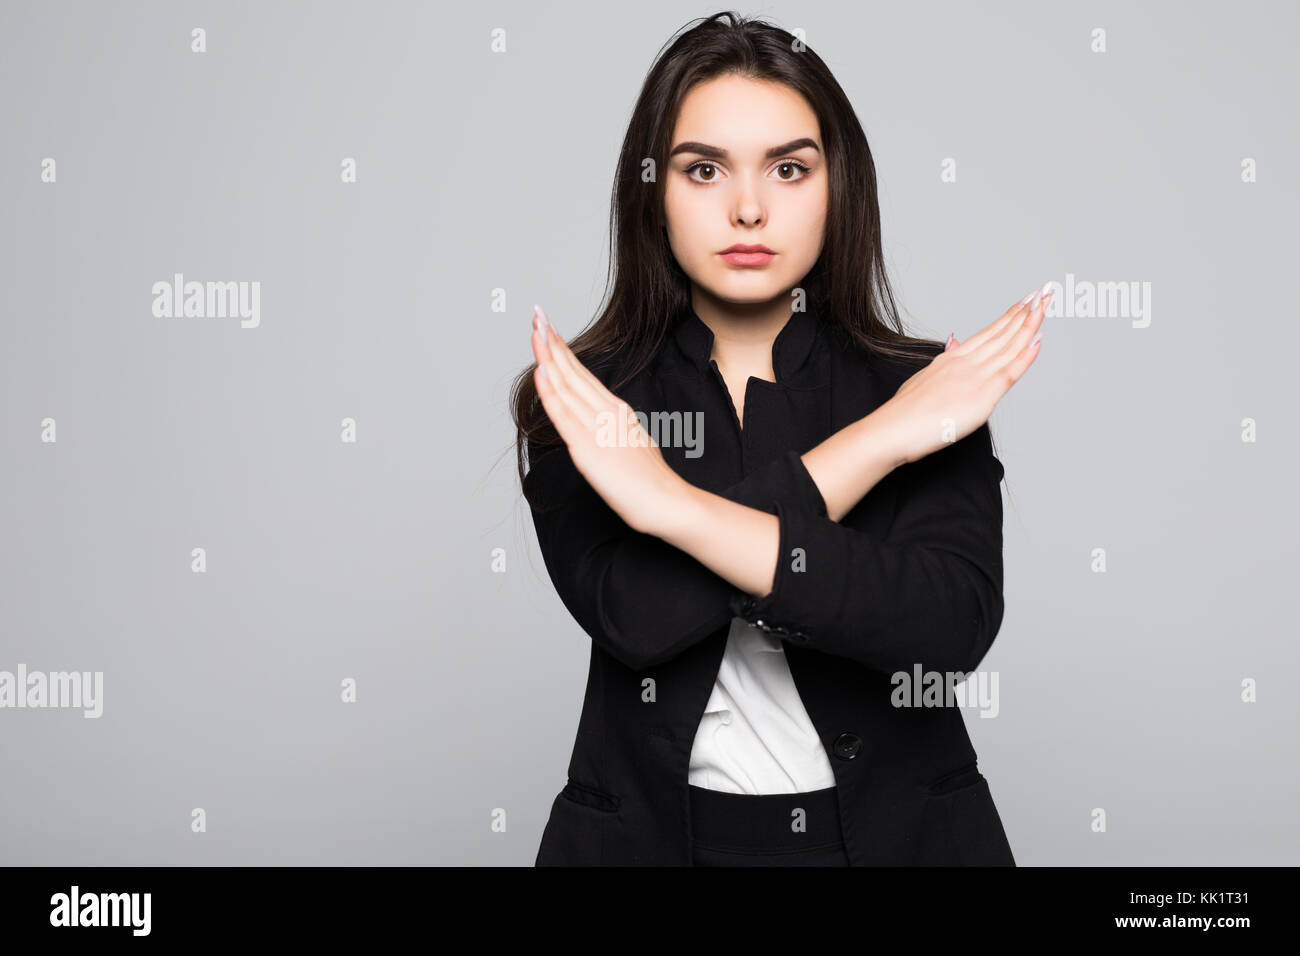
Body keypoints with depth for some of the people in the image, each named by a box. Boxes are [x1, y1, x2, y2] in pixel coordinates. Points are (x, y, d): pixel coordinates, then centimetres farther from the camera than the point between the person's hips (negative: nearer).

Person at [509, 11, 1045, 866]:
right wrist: (875, 441, -21)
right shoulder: (579, 401, -7)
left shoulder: (925, 389, -6)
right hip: (651, 833, 0)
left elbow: (956, 626, -21)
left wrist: (675, 506, -26)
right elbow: (632, 616, -22)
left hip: (892, 828, 1)